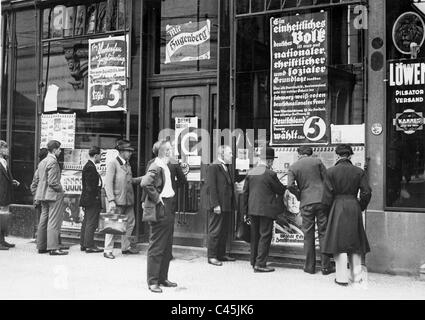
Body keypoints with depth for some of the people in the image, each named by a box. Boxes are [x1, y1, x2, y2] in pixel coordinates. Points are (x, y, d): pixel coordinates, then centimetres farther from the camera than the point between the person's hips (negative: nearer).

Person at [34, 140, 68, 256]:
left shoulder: (42, 162, 13)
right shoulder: (53, 162, -15)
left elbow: (36, 179, 15)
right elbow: (52, 182, -21)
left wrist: (37, 195, 17)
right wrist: (60, 190, -6)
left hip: (43, 195, 9)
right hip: (54, 195, -9)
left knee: (43, 220, 13)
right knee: (54, 222, -6)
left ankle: (41, 246, 18)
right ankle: (53, 248, -6)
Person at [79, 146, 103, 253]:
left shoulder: (88, 166, 15)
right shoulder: (90, 167, -17)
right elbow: (91, 186, -20)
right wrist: (96, 197, -16)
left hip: (87, 200, 11)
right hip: (92, 200, -11)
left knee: (86, 222, 14)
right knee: (91, 223, -6)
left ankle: (83, 244, 21)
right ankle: (89, 245, -3)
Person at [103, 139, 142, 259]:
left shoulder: (127, 164, 15)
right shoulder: (113, 164, -9)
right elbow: (108, 183, -14)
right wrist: (111, 201, -21)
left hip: (128, 200, 8)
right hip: (117, 200, -8)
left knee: (130, 223, 13)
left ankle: (126, 247, 27)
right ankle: (108, 250, 5)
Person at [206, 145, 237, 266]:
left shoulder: (226, 167, 17)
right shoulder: (213, 167, -11)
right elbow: (211, 186, -17)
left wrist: (232, 204, 14)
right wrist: (215, 204, -21)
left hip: (227, 206, 9)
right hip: (218, 206, -9)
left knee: (224, 231, 15)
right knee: (215, 231, -2)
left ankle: (221, 254, 24)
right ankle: (212, 256, 4)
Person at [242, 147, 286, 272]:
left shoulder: (250, 173, 7)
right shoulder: (270, 174, -12)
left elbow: (245, 193, 9)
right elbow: (281, 190, -4)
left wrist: (245, 211, 14)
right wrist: (287, 188, 20)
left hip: (252, 209, 6)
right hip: (265, 209, -6)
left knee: (255, 236, 16)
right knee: (265, 236, -1)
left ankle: (254, 261, 24)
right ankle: (260, 264, -3)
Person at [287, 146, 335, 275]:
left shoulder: (292, 167, 4)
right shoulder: (317, 161, 4)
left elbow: (290, 185, -9)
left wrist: (299, 195, 8)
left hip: (306, 203, 0)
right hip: (322, 200, 0)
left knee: (308, 235, 8)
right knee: (323, 233, 5)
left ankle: (310, 266, 12)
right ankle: (326, 267, 7)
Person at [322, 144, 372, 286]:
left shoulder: (331, 171, -6)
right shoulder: (359, 171, 2)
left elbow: (328, 194, -8)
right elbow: (366, 192, -2)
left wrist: (331, 208, 7)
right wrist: (360, 208, 11)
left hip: (338, 208, -3)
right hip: (354, 208, 3)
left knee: (339, 242, 1)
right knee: (354, 242, 13)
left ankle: (342, 278, 2)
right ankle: (356, 275, 19)